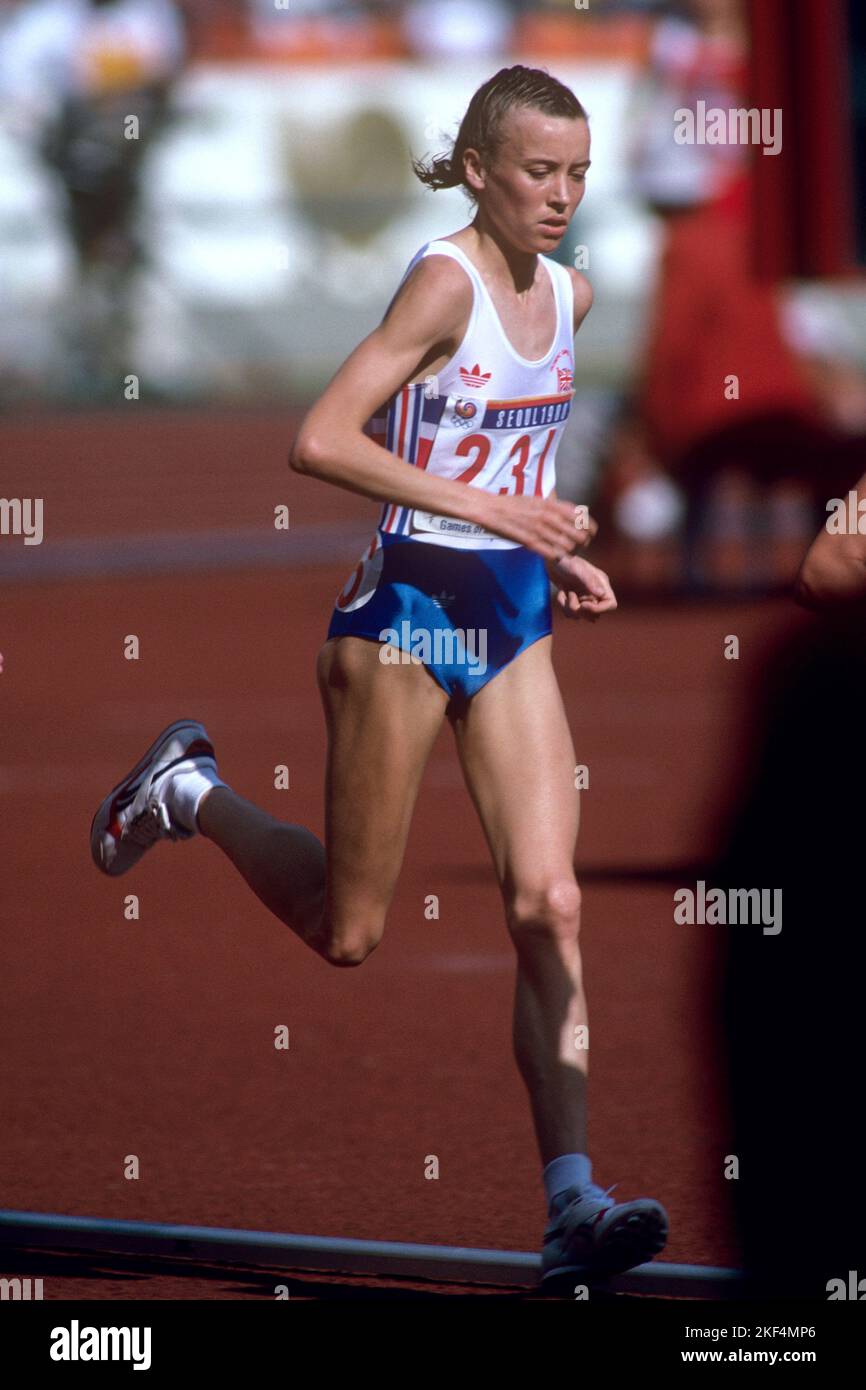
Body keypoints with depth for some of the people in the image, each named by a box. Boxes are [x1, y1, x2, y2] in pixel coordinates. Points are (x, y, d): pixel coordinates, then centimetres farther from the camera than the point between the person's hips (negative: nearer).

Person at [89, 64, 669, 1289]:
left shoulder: (569, 294, 8)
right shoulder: (445, 282, -16)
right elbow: (322, 441, -24)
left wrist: (558, 548, 10)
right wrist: (483, 504, -26)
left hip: (514, 622, 6)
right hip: (409, 611, -6)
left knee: (550, 904, -8)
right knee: (346, 932, 5)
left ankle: (572, 1204, -12)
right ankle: (191, 792, 33)